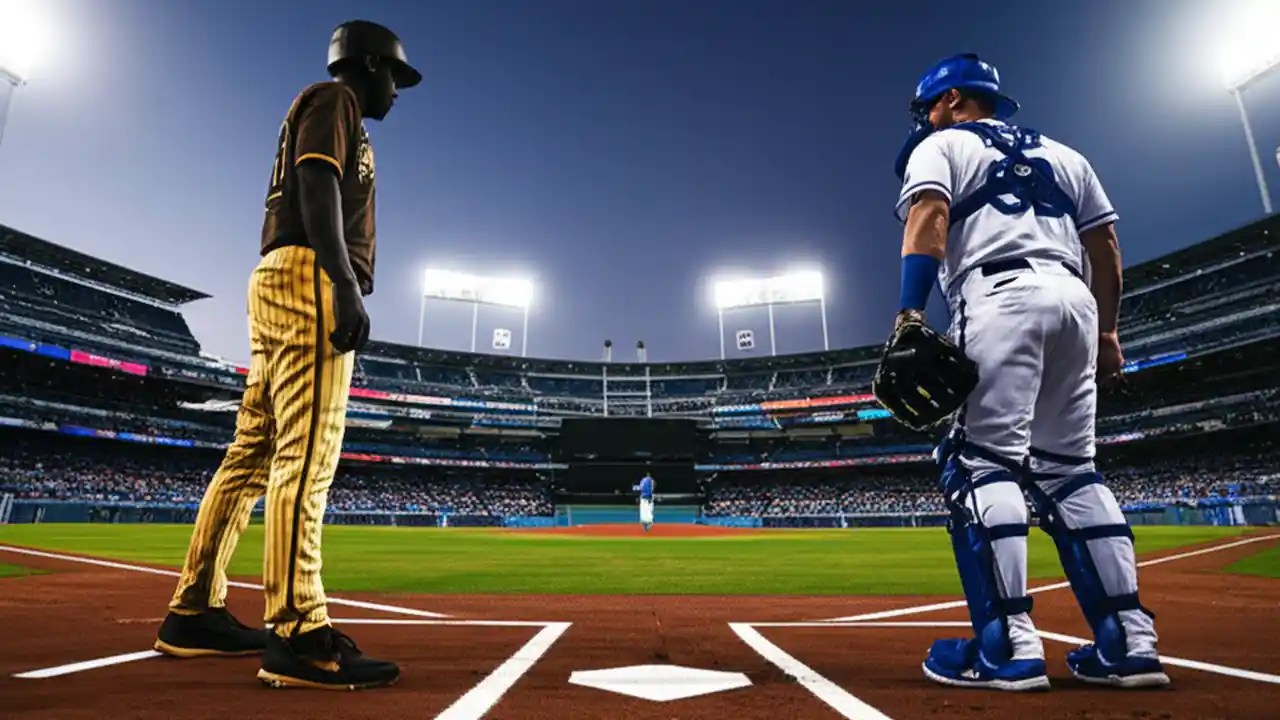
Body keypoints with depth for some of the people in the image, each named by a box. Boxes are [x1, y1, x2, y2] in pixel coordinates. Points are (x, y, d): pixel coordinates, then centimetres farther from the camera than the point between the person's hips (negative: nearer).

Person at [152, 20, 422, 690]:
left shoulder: (321, 112, 33)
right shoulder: (333, 98, 6)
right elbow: (317, 186, -12)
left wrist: (339, 287, 19)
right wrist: (346, 286, -24)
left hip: (279, 285, 10)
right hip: (309, 279, -10)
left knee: (253, 454, 7)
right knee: (306, 456, -18)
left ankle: (193, 614, 13)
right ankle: (298, 636, -19)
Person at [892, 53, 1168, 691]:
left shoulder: (941, 145, 13)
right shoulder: (1060, 154, 30)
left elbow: (929, 219, -7)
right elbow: (1105, 246, 23)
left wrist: (910, 314, -17)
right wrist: (1107, 331, 24)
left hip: (1001, 297, -6)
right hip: (1074, 299, 7)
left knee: (983, 460, -10)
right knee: (1069, 467, 9)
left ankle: (1008, 647, -16)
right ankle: (1129, 641, 5)